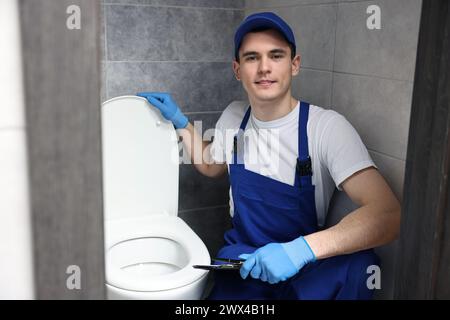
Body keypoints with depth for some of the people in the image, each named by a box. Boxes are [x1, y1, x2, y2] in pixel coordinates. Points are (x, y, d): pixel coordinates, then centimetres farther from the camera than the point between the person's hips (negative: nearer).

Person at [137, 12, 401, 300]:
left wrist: (302, 249, -42)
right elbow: (210, 165, 23)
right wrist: (180, 121, 11)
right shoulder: (234, 117, 0)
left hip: (304, 266, -4)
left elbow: (388, 215, -30)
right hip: (241, 259, 4)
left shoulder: (326, 127, -18)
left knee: (356, 264, -35)